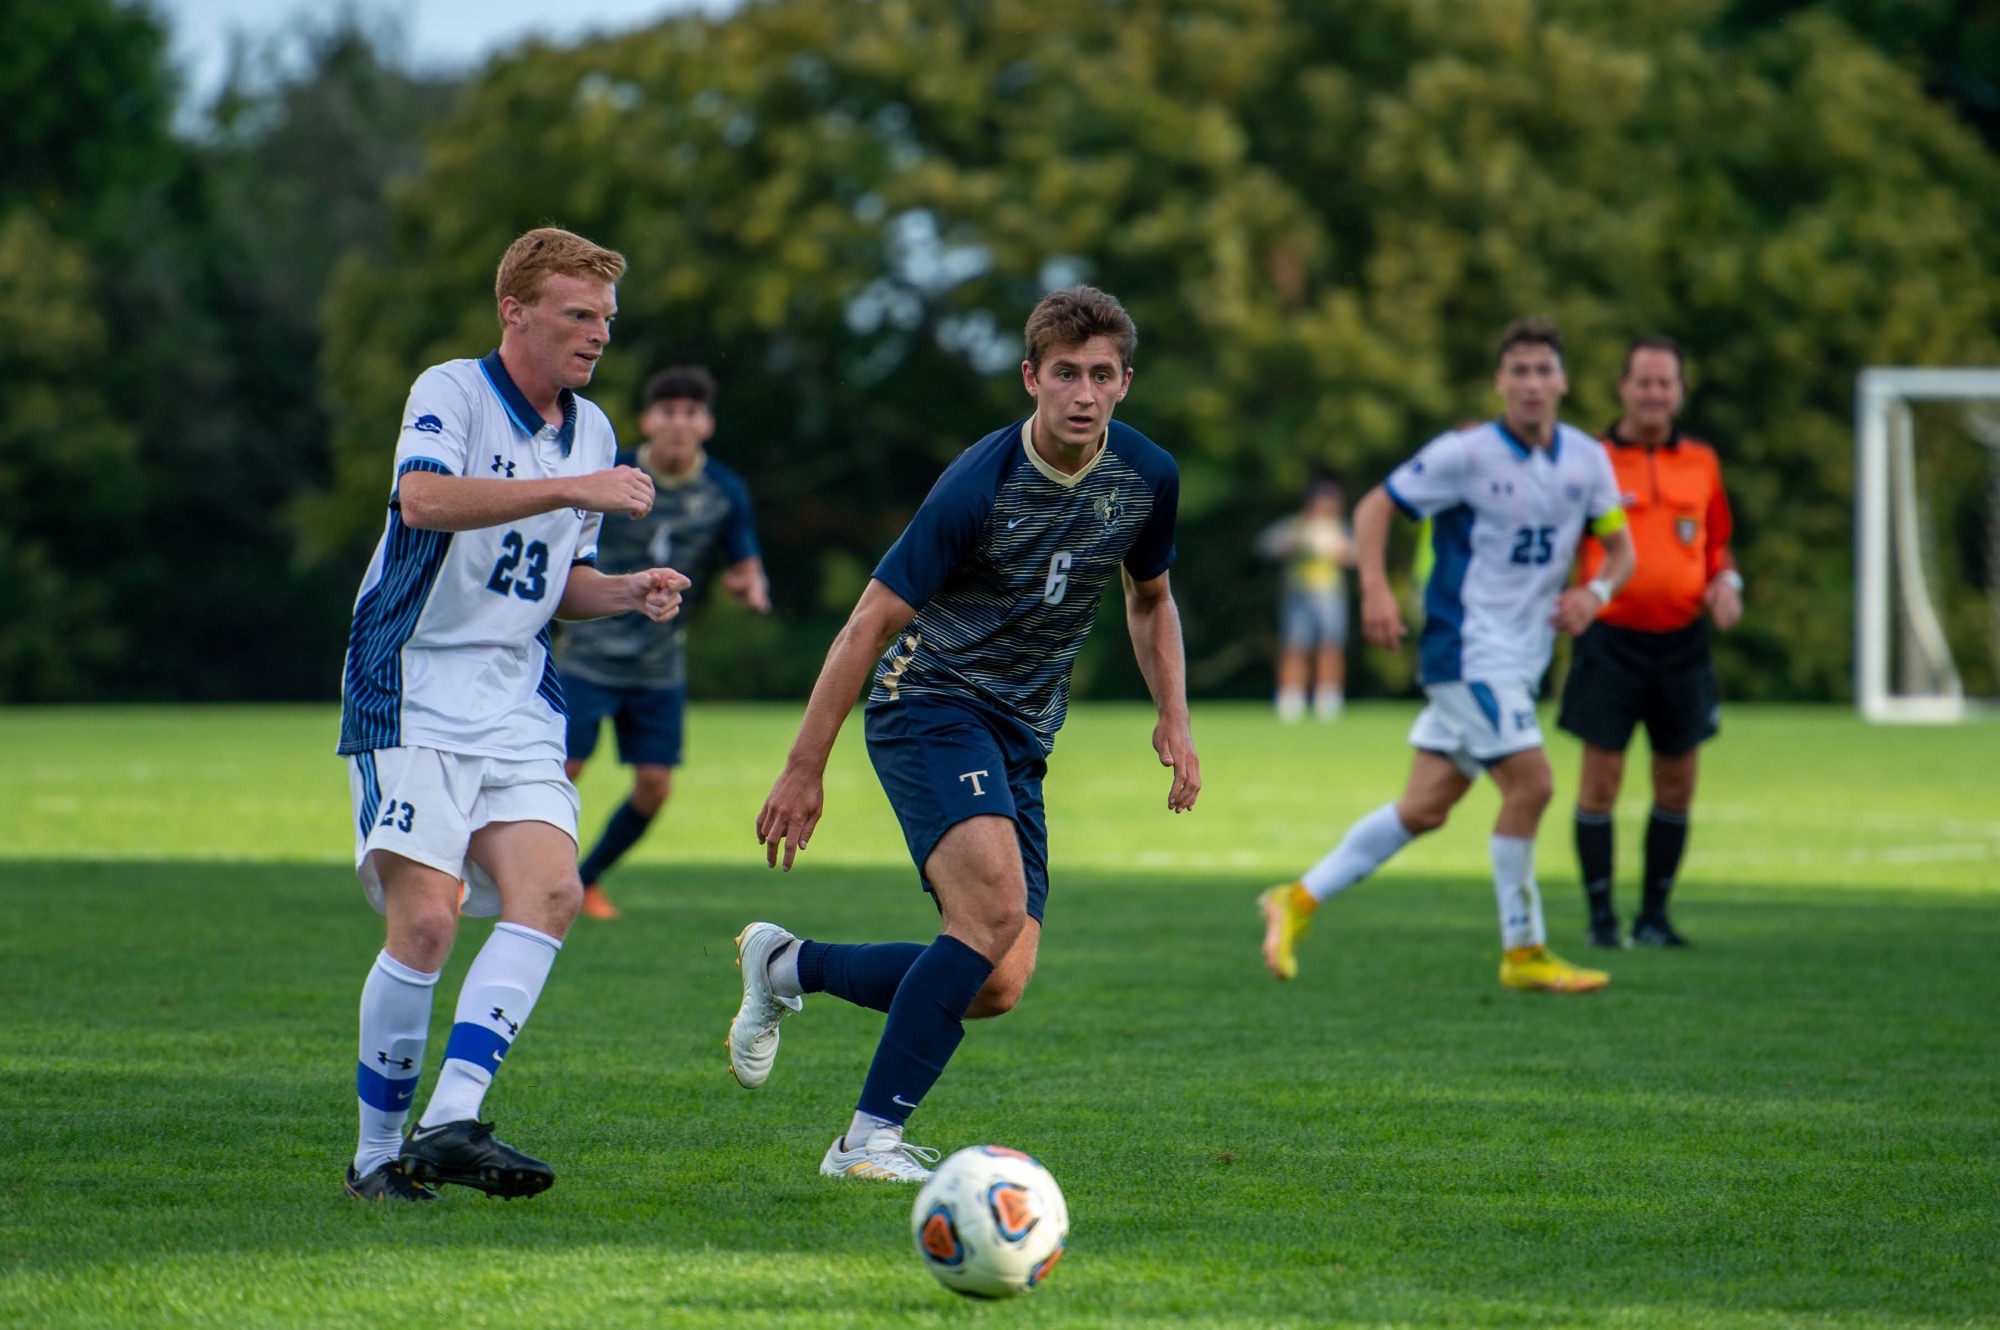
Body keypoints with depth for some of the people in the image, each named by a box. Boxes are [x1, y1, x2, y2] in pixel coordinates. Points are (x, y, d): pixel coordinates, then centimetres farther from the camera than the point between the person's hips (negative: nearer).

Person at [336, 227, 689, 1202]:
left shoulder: (591, 431, 16)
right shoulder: (451, 392, -6)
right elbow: (423, 500, -27)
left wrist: (630, 593, 4)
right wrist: (570, 490, -32)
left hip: (517, 703, 7)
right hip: (412, 692, -7)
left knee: (550, 890, -15)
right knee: (426, 917, -14)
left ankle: (451, 1121, -20)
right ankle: (378, 1153, -1)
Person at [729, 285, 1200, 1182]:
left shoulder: (1147, 477, 0)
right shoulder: (980, 484, -18)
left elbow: (1149, 600, 21)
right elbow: (872, 622, -12)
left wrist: (1173, 719, 6)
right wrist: (804, 771, -12)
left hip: (1022, 737, 6)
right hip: (928, 702, -6)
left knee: (997, 987, -5)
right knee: (996, 908, -29)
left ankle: (788, 967, 18)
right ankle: (870, 1138, -20)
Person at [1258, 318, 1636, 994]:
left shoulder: (1586, 460, 4)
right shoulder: (1466, 453, -11)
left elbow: (1619, 546, 14)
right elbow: (1375, 506, -5)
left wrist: (1595, 591, -8)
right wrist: (1376, 589, -19)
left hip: (1522, 656, 6)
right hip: (1468, 649, -6)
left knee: (1425, 808, 6)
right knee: (1530, 781, -16)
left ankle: (1301, 899, 18)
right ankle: (1523, 952, -4)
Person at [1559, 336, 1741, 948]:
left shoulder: (1702, 463, 9)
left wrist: (1726, 583, 1)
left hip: (1681, 643, 4)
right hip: (1611, 639, -3)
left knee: (1677, 784, 6)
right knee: (1601, 779, -5)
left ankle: (1654, 916, 18)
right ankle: (1601, 917, 5)